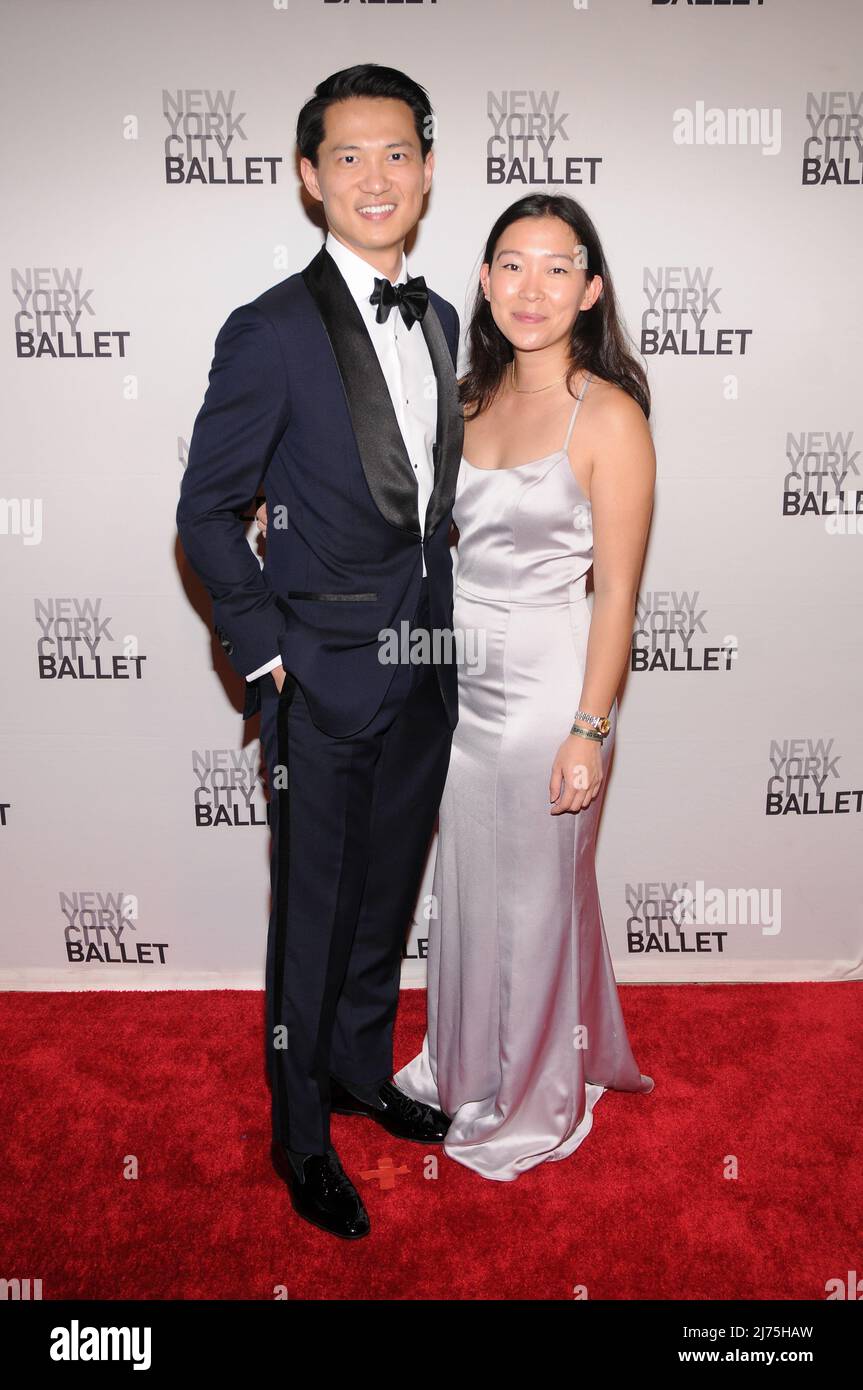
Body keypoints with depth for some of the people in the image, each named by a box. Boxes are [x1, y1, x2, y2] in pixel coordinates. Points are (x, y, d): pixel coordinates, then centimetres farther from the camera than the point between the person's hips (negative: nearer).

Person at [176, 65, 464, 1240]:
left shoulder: (437, 318, 9)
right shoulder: (272, 332, -13)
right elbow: (208, 512, -10)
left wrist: (441, 615, 11)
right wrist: (265, 651, -12)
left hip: (425, 674, 6)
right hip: (326, 681, -6)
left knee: (386, 900, 20)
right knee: (315, 918, 8)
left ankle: (363, 1074, 42)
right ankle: (302, 1136, 30)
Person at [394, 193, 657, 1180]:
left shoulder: (607, 415, -13)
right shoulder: (474, 397, 6)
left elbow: (616, 591, -15)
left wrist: (588, 731, -17)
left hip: (545, 684, -6)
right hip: (460, 679, 6)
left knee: (535, 901, 10)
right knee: (465, 885, 19)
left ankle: (533, 1105, 34)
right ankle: (464, 1069, 43)